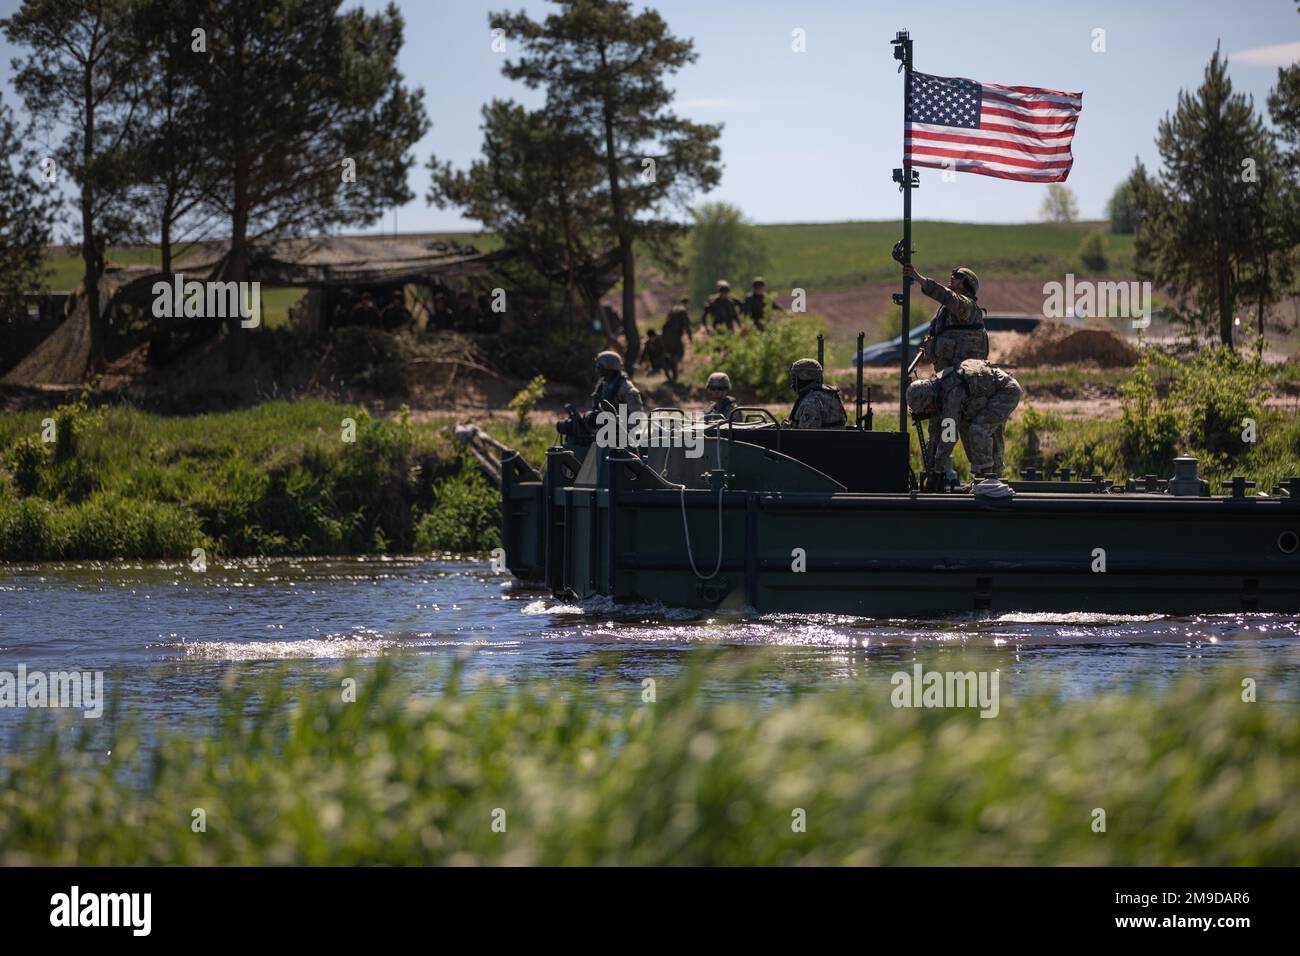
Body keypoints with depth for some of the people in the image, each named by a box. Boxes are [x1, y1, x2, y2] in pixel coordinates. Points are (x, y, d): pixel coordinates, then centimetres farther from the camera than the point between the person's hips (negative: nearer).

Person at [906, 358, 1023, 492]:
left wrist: (938, 473, -30)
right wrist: (931, 470, 6)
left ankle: (985, 475, -13)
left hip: (1008, 392, -10)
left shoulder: (952, 393, -33)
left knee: (978, 429, -24)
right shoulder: (933, 394, -3)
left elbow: (948, 436, -34)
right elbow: (935, 434, 5)